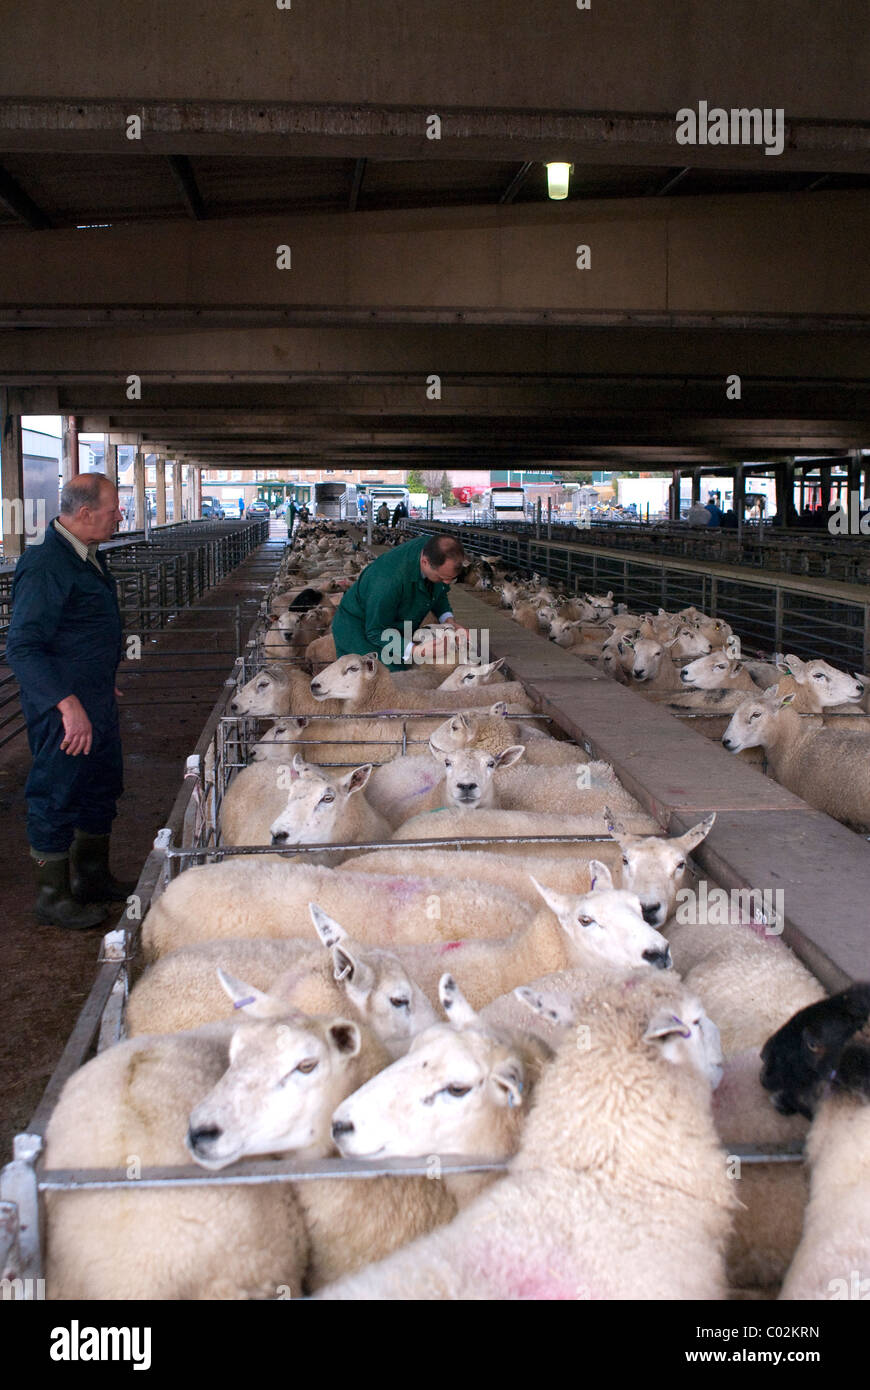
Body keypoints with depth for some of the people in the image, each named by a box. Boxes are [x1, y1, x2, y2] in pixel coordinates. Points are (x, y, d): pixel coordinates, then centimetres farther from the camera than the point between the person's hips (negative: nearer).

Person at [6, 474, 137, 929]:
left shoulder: (86, 557, 9)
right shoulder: (46, 565, -22)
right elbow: (22, 647, -25)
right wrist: (69, 704, -28)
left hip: (97, 702, 10)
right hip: (64, 709, -10)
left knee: (101, 789, 20)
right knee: (57, 800, 3)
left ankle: (92, 878, 36)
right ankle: (53, 897, 17)